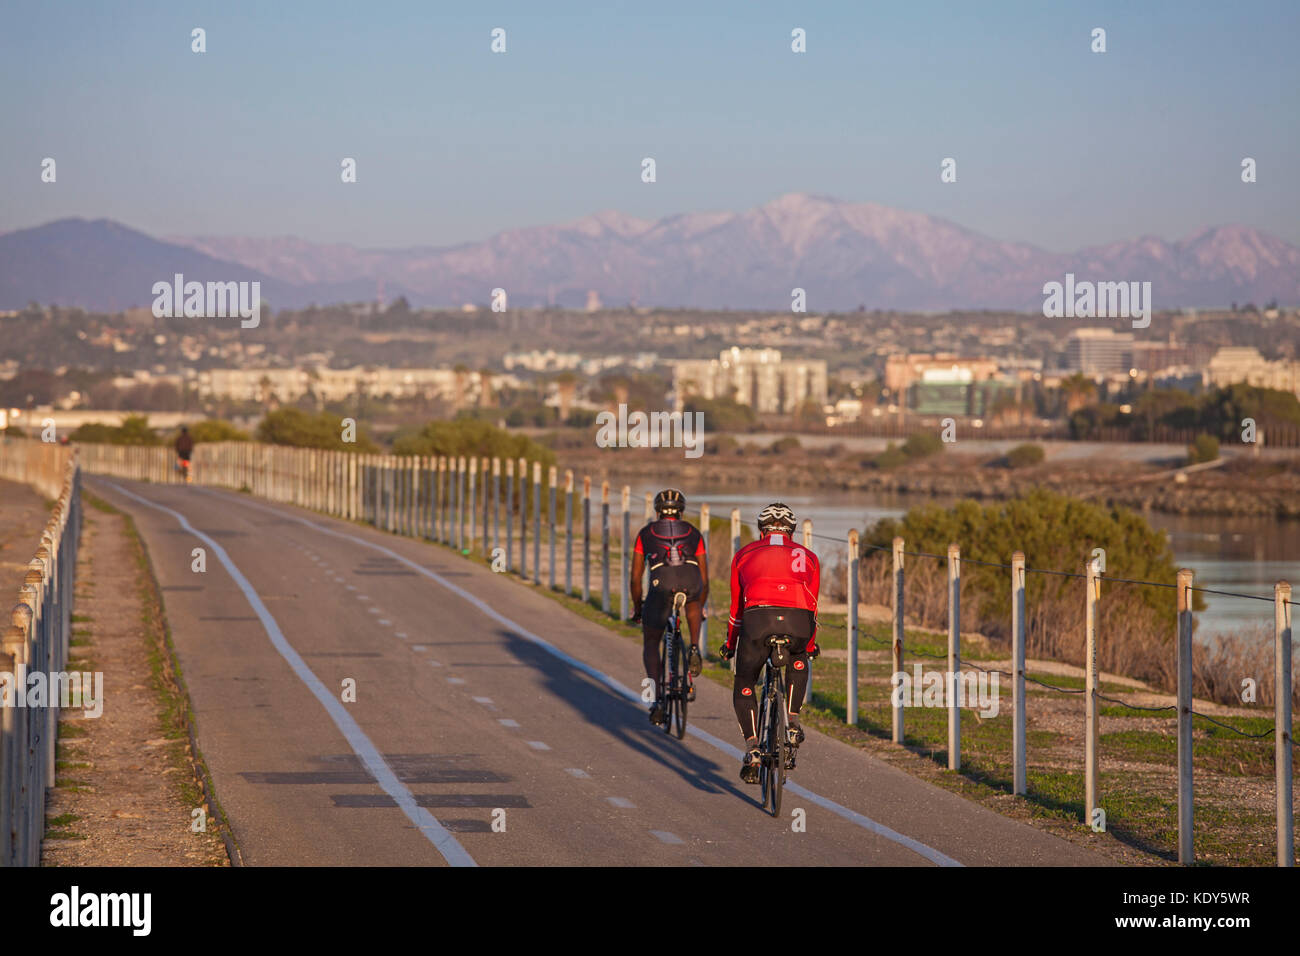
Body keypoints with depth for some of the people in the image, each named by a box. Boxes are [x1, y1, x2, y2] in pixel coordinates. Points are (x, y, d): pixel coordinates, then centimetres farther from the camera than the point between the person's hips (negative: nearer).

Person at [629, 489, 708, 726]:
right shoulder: (693, 533, 30)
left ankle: (657, 700, 5)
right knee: (693, 604, 40)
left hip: (661, 586, -1)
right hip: (691, 582, 1)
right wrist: (700, 608, 48)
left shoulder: (646, 533, 28)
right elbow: (705, 579, 33)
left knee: (650, 643, 19)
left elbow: (635, 578, 27)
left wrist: (637, 608, 40)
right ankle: (694, 649, 16)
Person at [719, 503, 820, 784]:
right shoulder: (807, 557, 29)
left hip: (758, 616, -1)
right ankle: (792, 723, 20)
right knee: (798, 662, 36)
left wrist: (730, 645, 46)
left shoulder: (744, 554, 28)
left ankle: (752, 750, 1)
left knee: (744, 686, 18)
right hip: (798, 622, 1)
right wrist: (810, 644, 52)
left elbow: (736, 606, 33)